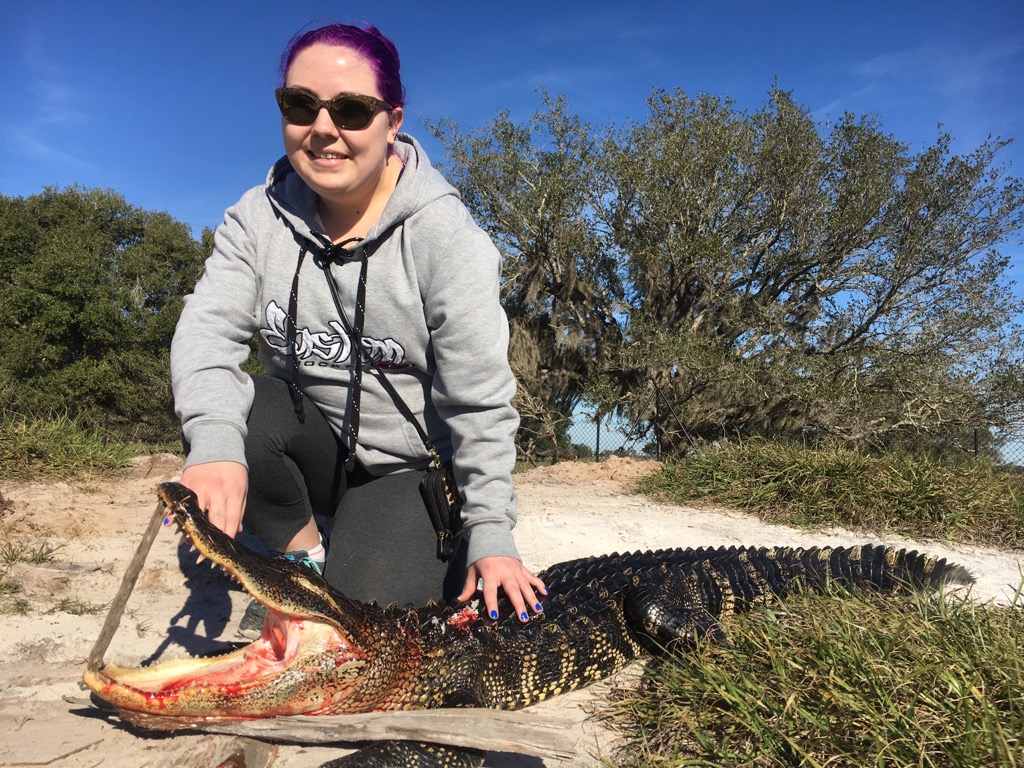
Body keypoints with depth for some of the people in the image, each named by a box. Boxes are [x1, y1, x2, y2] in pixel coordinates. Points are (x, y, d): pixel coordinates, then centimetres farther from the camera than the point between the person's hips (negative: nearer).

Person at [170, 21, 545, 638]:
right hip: (307, 442, 4)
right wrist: (215, 444, -37)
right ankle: (306, 558, -1)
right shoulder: (258, 216, -5)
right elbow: (207, 331, -17)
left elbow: (480, 404, -19)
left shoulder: (444, 233, -19)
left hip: (409, 469, -3)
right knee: (232, 412, -28)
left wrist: (489, 537, -18)